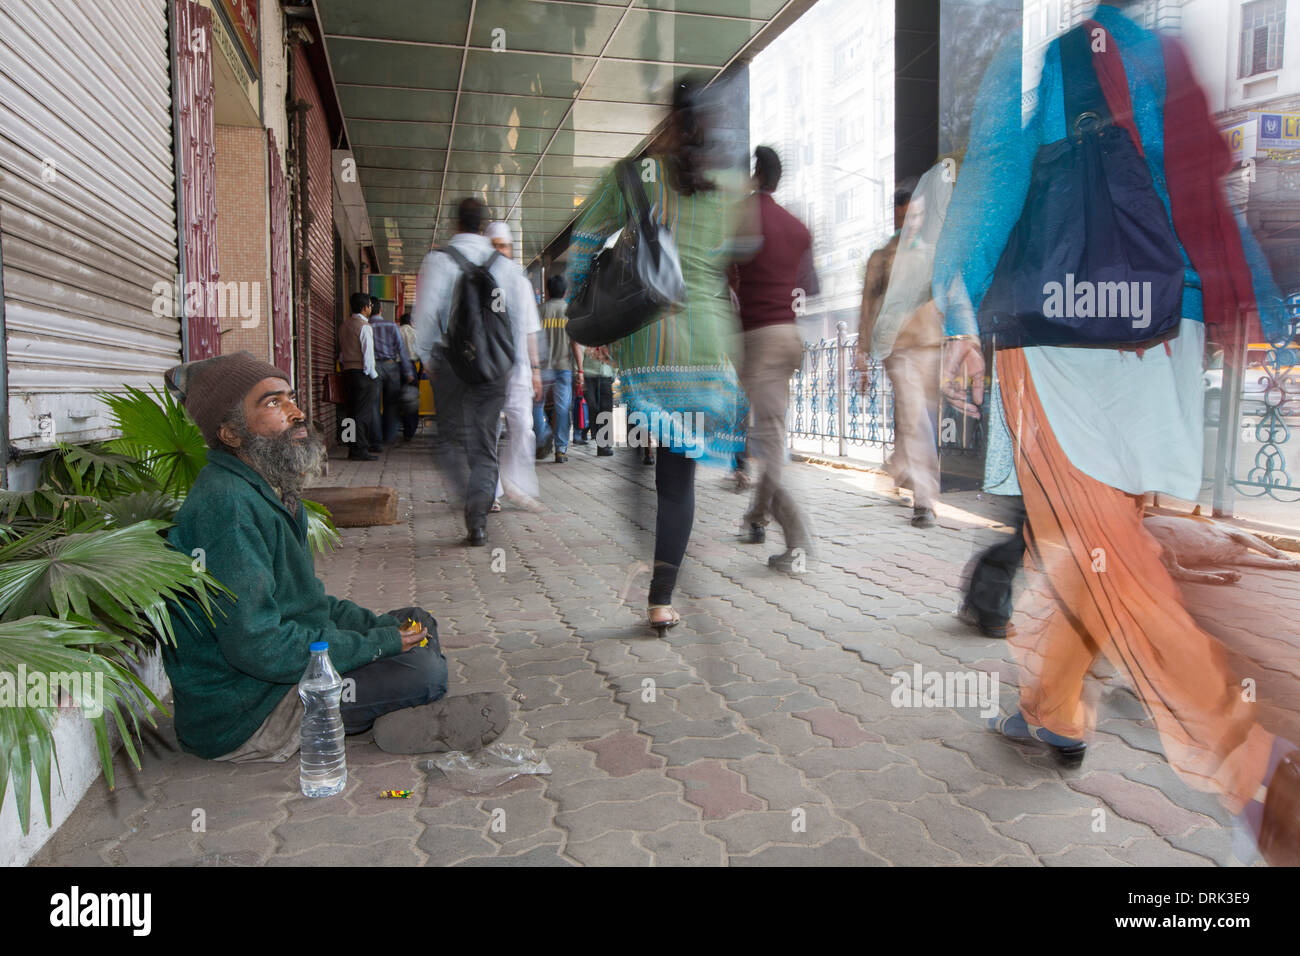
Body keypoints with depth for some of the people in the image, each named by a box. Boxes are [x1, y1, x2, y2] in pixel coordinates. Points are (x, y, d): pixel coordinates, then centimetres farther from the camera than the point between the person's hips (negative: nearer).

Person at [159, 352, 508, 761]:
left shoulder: (271, 492, 9)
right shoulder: (226, 505, -24)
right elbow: (257, 646, -29)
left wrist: (379, 625, 1)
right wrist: (379, 643, -20)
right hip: (241, 718, -10)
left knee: (418, 623, 12)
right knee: (424, 669, -22)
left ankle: (394, 717, -3)